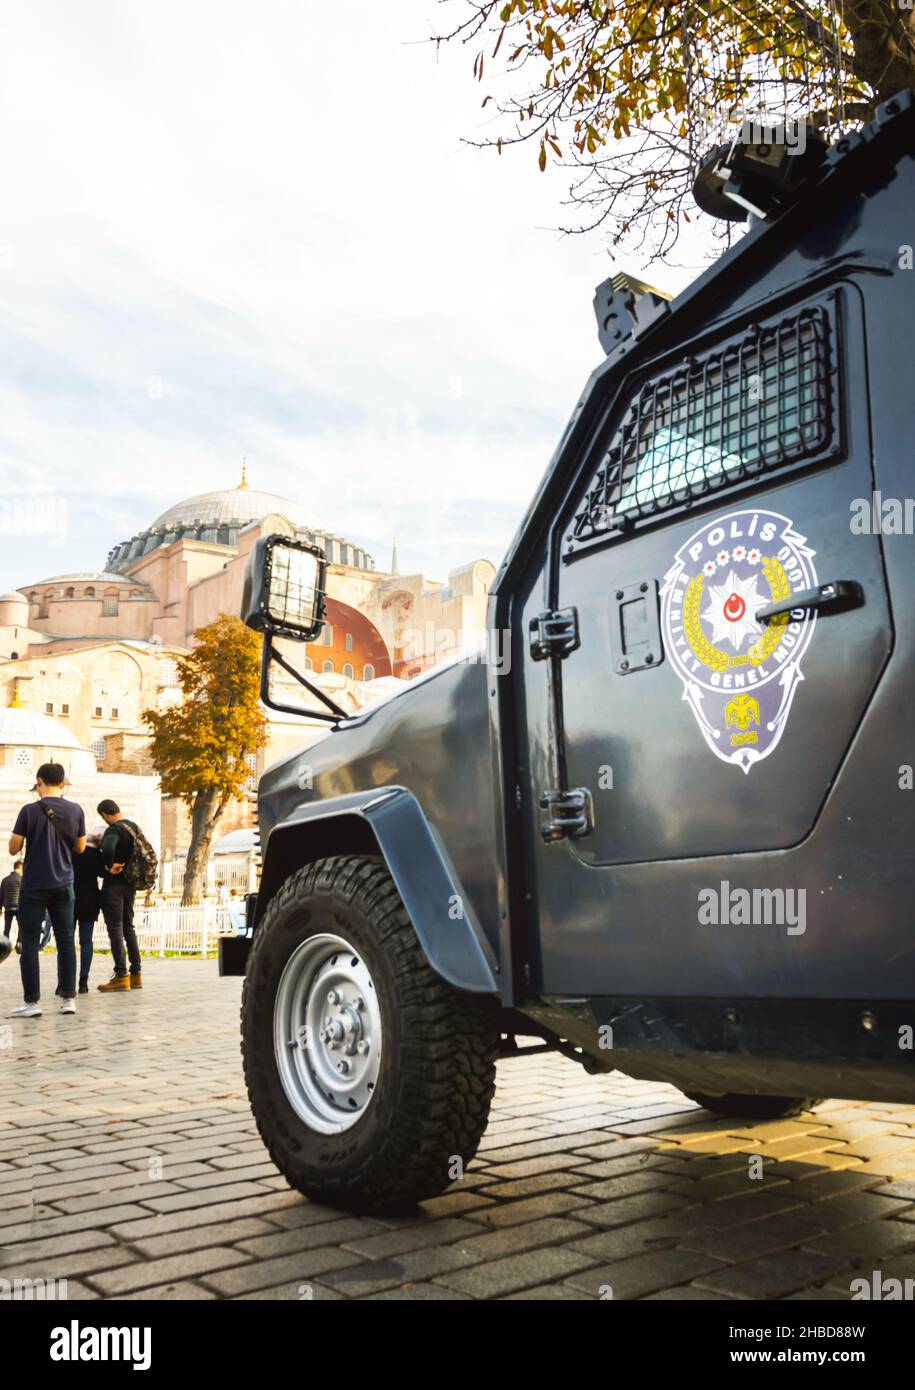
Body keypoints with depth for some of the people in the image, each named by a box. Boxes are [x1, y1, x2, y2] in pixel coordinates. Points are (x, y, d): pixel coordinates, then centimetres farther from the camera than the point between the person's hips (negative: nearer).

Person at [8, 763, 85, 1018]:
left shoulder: (29, 811, -11)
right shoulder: (75, 810, -1)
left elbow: (13, 848, -7)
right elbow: (80, 847, 7)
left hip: (33, 887, -3)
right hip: (63, 885, 3)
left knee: (29, 942, 4)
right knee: (65, 941, 9)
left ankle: (32, 1001, 2)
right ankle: (69, 998, 10)